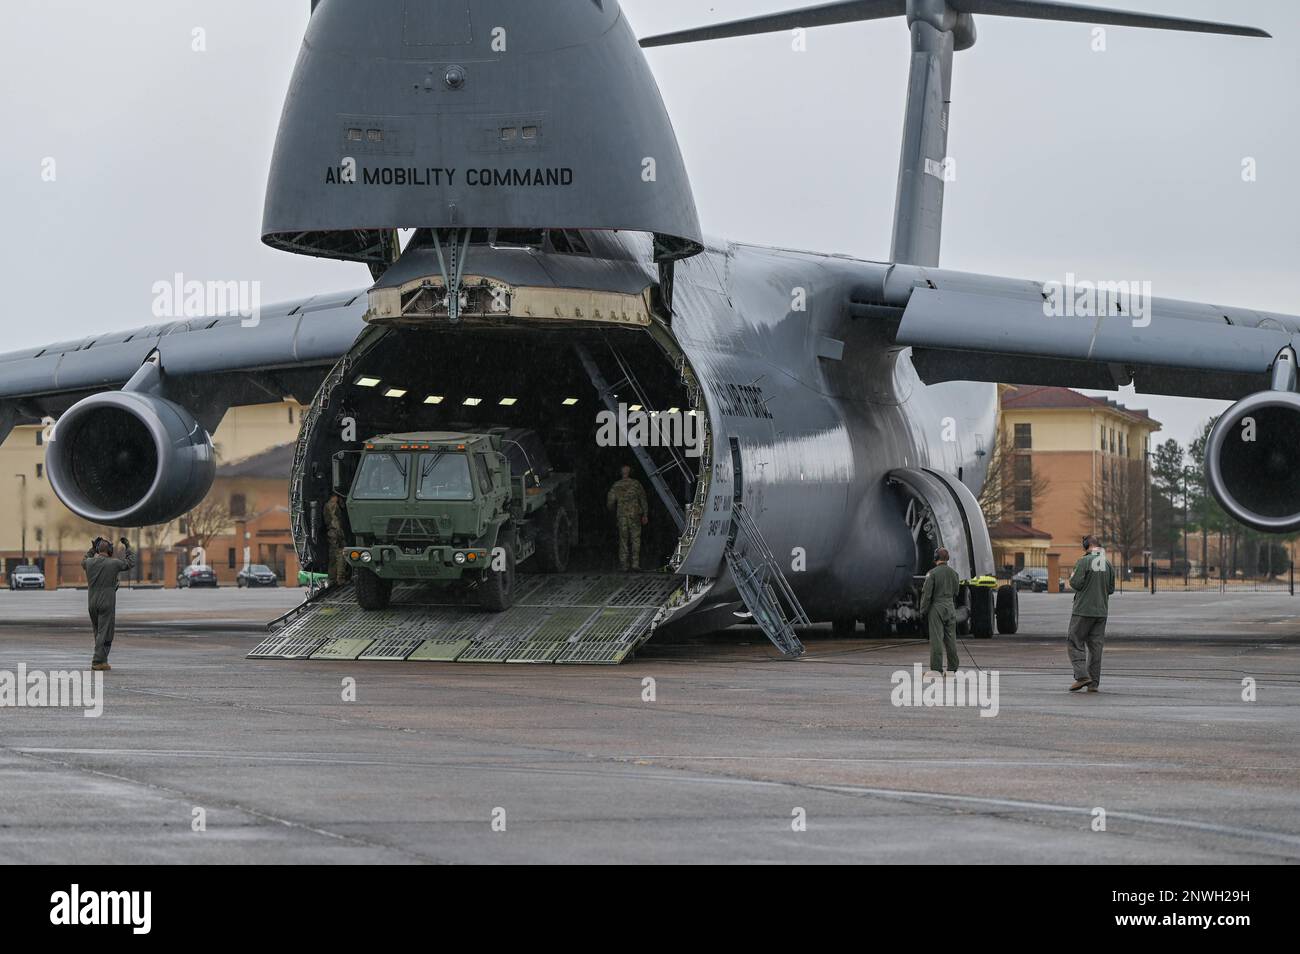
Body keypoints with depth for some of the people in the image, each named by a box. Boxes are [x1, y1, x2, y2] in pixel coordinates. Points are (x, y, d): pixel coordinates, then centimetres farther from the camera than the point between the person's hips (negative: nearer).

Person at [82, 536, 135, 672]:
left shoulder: (89, 563, 0)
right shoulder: (113, 563, -10)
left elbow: (84, 562, 27)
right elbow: (130, 563, 5)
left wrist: (92, 549, 30)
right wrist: (127, 548, 17)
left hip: (92, 603, 5)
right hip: (107, 604, -5)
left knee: (98, 632, 16)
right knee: (105, 633, -3)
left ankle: (102, 659, 19)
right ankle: (98, 662, -9)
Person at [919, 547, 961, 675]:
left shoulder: (932, 573, -11)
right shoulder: (954, 573, 7)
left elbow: (927, 594, -12)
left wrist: (923, 611, -5)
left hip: (936, 607, -5)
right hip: (950, 607, 5)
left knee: (936, 638, -5)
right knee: (950, 638, 9)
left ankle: (936, 668, -8)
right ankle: (952, 667, 13)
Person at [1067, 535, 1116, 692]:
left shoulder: (1084, 561, -11)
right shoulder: (1108, 564, 6)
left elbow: (1076, 583, -16)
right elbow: (1111, 589, 10)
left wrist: (1072, 577, 4)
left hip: (1083, 610, -5)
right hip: (1101, 611, 5)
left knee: (1076, 644, 2)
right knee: (1096, 646, 8)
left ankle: (1082, 676, -13)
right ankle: (1094, 682, 7)